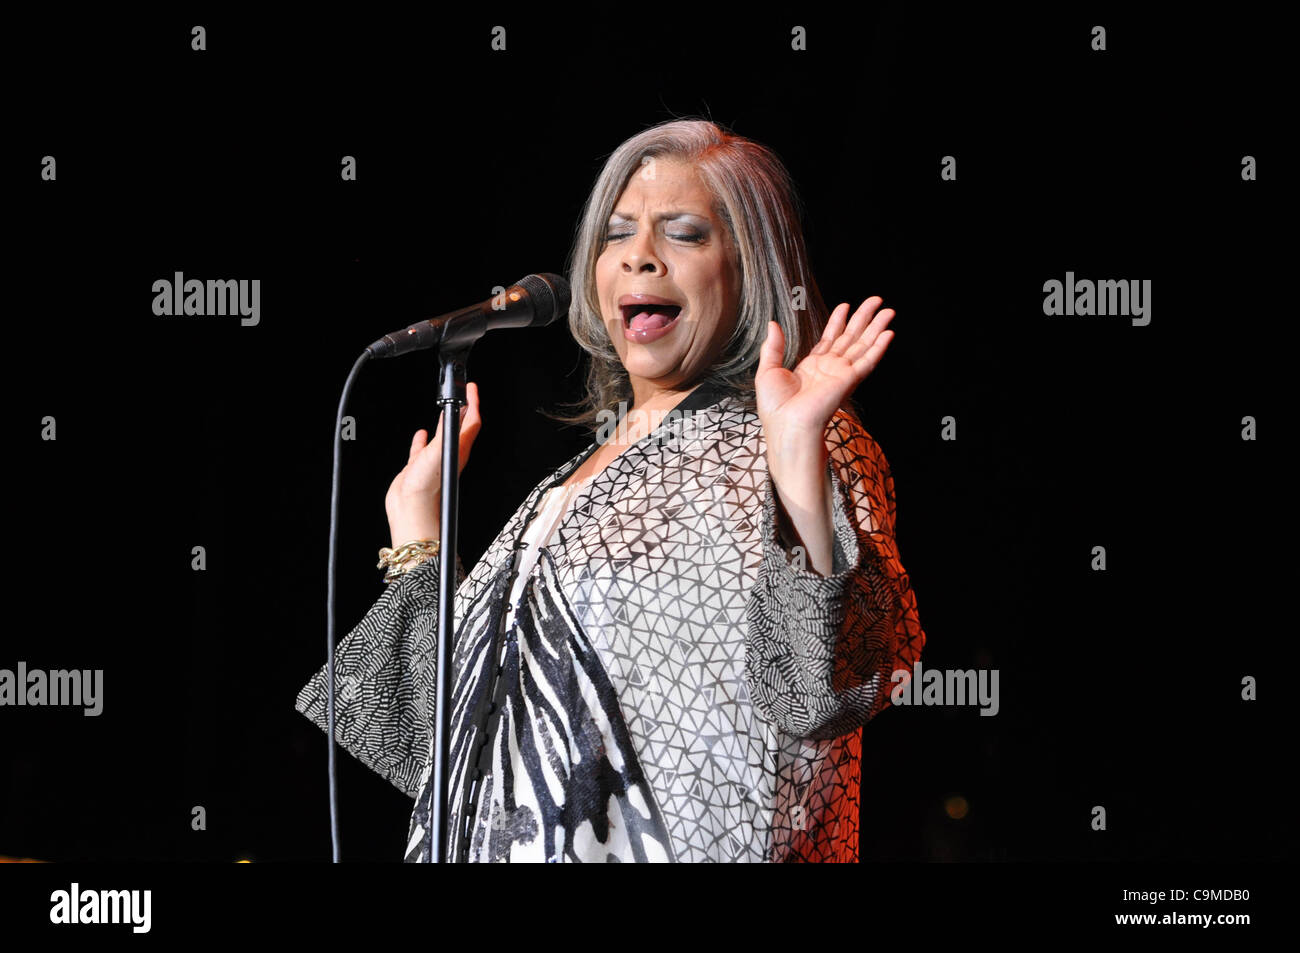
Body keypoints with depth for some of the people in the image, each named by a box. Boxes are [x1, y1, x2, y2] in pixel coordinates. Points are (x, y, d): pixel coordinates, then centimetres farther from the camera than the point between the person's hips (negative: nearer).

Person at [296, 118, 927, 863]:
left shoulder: (788, 450, -7)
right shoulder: (581, 471, 12)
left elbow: (811, 698, -24)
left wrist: (798, 461, -30)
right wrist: (416, 518, 19)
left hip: (679, 843, -6)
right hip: (520, 847, 6)